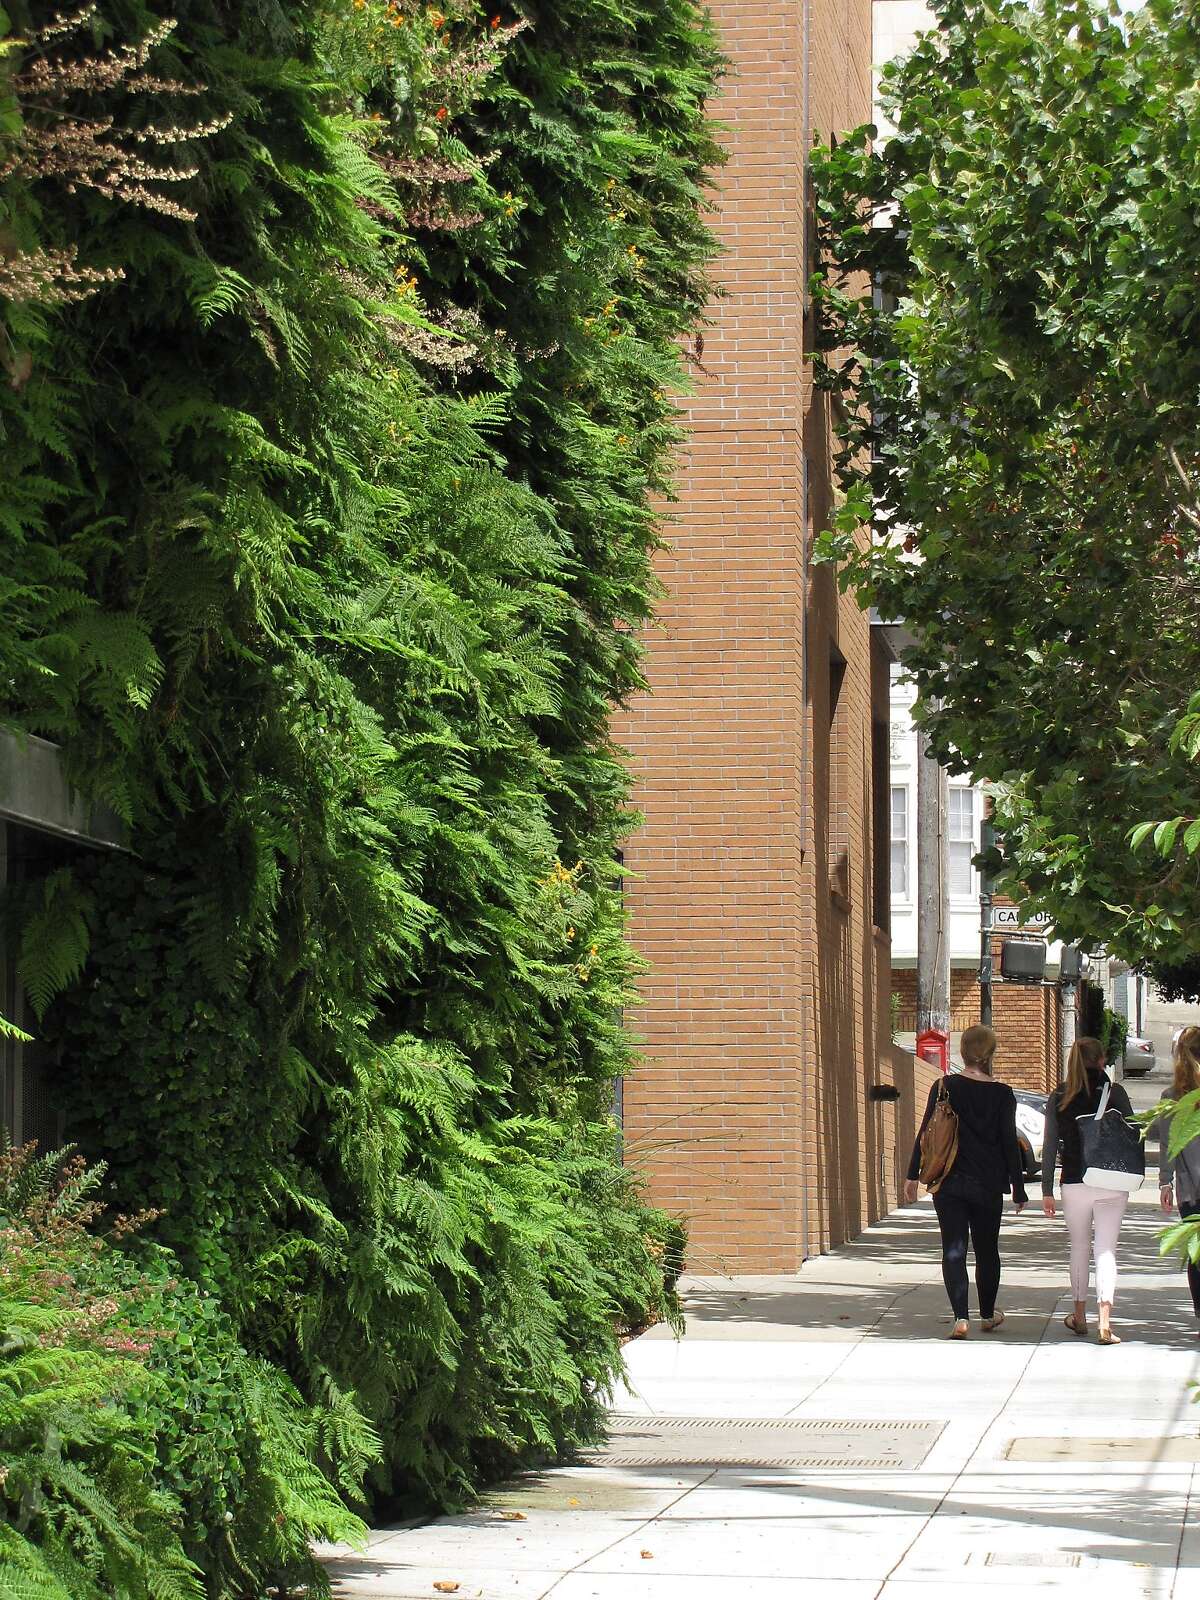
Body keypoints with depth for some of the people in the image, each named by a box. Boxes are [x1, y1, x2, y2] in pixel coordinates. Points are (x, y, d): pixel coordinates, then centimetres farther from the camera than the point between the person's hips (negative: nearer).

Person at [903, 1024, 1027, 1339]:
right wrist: (1018, 1188, 4)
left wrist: (913, 1175, 7)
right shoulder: (1002, 1095, -5)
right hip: (988, 1184, 0)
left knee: (953, 1251, 0)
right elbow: (1009, 1143, -3)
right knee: (987, 1250, 16)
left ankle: (961, 1316, -14)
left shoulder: (944, 1088, -4)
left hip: (948, 1183, 0)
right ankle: (988, 1315, 29)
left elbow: (925, 1134, -1)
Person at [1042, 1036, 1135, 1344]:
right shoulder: (1113, 1092, -3)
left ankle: (1079, 1316, 30)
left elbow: (1050, 1147, 4)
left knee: (1079, 1247, 19)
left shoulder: (1058, 1098, 3)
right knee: (1106, 1250, -3)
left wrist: (1047, 1190, 7)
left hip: (1074, 1183, 2)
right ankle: (1104, 1321, -16)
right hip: (1111, 1184, -2)